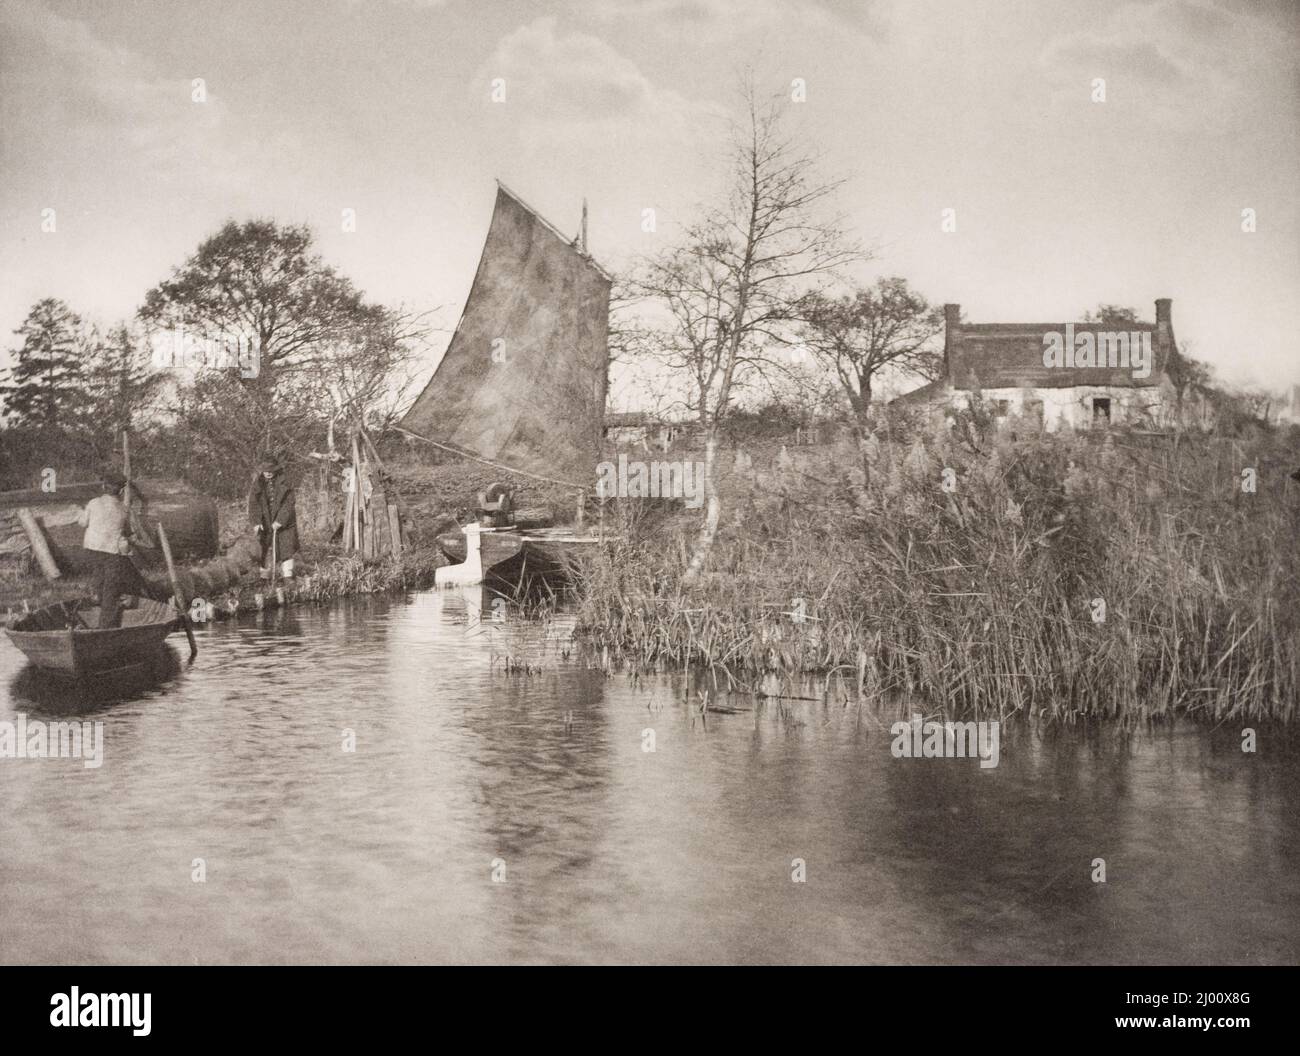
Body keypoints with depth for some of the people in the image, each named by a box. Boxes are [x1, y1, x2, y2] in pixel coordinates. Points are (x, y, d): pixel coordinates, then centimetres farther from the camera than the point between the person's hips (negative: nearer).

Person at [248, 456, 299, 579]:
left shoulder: (284, 484, -5)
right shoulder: (258, 485, 0)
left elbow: (288, 504, -10)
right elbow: (253, 504, -5)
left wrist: (280, 521, -19)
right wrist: (256, 523, -17)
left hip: (283, 522, -1)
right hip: (266, 523, 1)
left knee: (286, 549, -2)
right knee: (266, 550, 1)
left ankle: (287, 575, 4)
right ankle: (264, 576, 8)